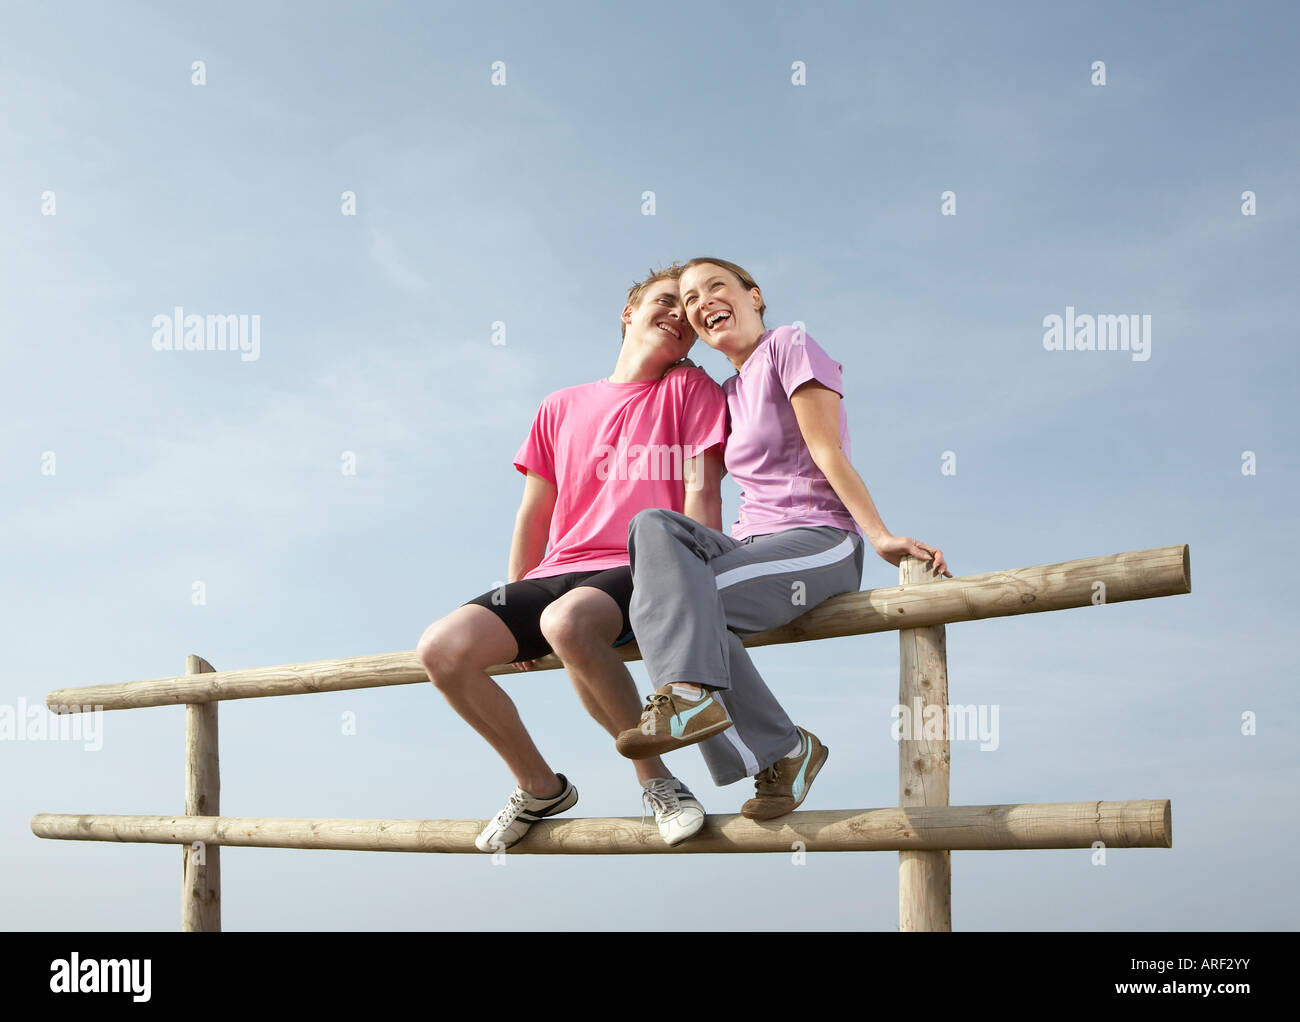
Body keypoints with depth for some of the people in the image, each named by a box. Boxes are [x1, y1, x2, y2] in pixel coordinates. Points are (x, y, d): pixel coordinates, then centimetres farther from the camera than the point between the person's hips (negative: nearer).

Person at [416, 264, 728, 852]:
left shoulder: (690, 390, 8)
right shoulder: (562, 408, 19)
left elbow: (702, 493, -2)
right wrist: (513, 621, 16)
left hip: (640, 571, -5)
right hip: (558, 572, 5)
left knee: (567, 621, -40)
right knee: (441, 648, -18)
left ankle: (657, 781, -19)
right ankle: (541, 787, 3)